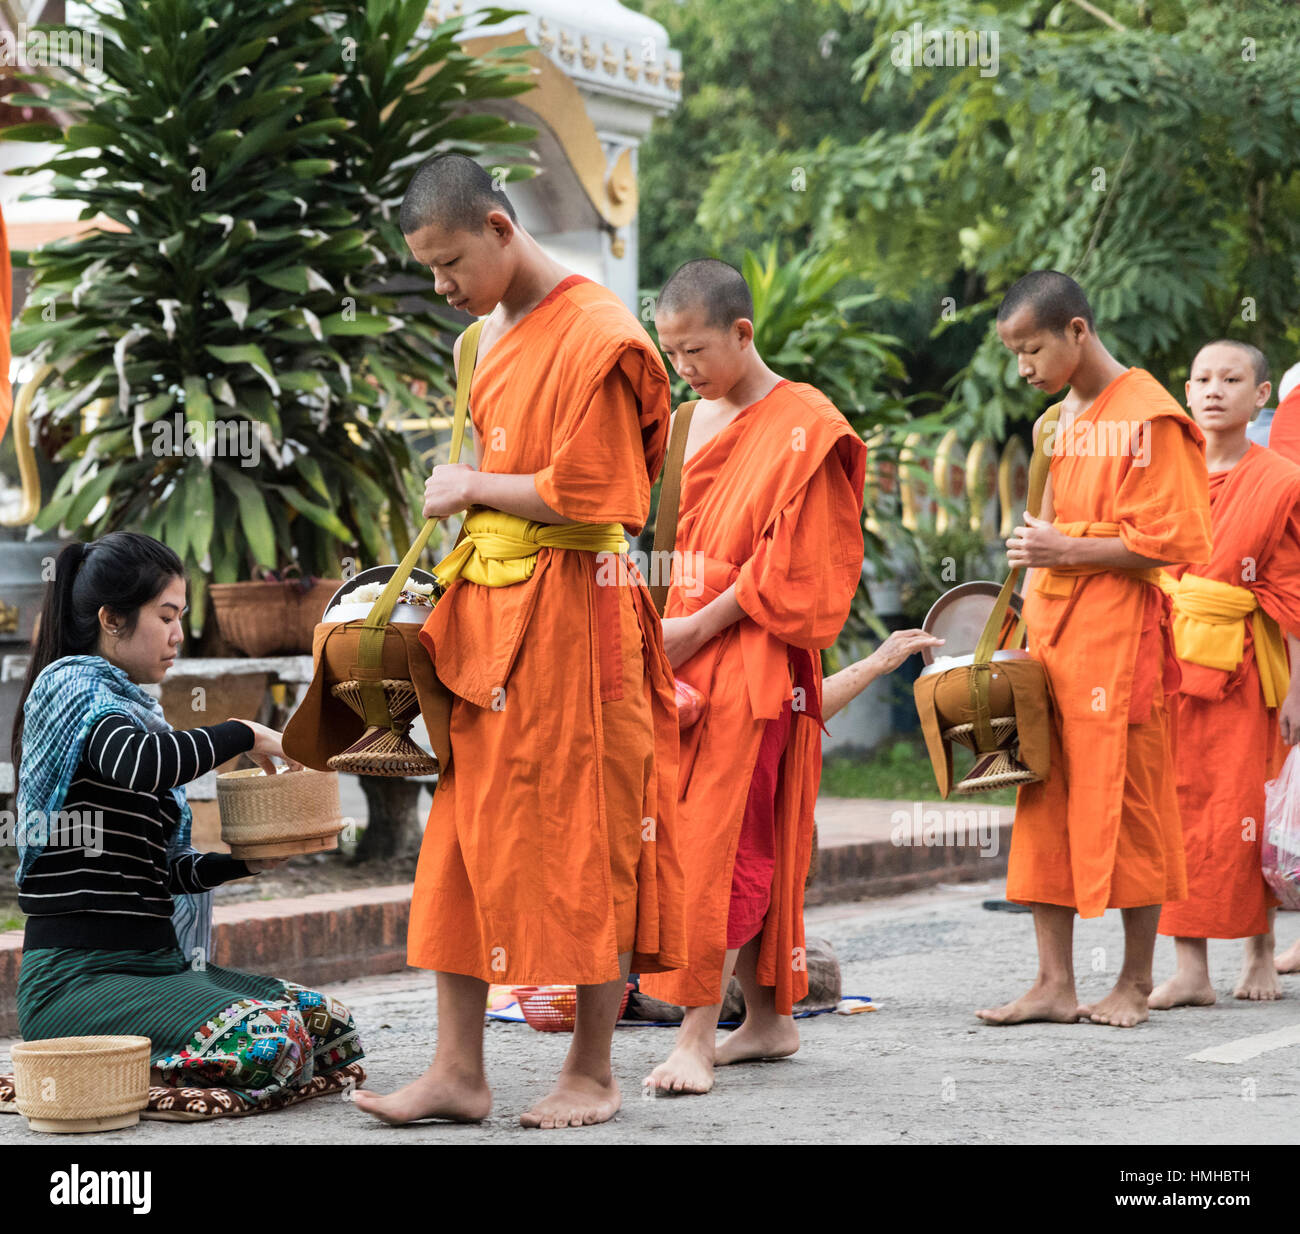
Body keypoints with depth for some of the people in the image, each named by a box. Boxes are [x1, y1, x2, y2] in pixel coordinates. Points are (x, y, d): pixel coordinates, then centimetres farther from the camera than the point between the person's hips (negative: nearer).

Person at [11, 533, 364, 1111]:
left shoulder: (137, 709, 21)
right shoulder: (72, 685, -5)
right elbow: (137, 765, -29)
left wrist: (243, 861, 0)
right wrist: (241, 735, -13)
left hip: (153, 964, 9)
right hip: (77, 978, -9)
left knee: (329, 1021, -1)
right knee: (268, 1041, -28)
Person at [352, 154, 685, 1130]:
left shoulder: (596, 335, -13)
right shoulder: (489, 342, 15)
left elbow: (583, 493, -18)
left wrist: (476, 486, -7)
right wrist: (467, 499, 7)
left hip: (570, 612, -9)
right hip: (486, 610, 9)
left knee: (582, 842, 0)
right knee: (465, 840, 7)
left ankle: (593, 1075, 11)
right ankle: (459, 1069, 12)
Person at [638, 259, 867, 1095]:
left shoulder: (804, 430, -8)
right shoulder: (699, 422, 15)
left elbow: (794, 571, -12)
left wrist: (698, 628, -13)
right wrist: (671, 634, 5)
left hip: (756, 668, -7)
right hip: (693, 664, 7)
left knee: (719, 845, -12)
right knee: (751, 845, 10)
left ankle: (695, 1040, -13)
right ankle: (770, 1020, 18)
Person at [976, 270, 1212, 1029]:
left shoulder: (1148, 418, -10)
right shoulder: (1060, 424, 16)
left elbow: (1170, 543, -15)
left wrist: (1068, 550, -16)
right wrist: (1023, 632, 14)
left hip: (1118, 638, -8)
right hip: (1051, 636, 8)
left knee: (1125, 807, -1)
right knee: (1044, 807, 5)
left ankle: (1136, 983, 9)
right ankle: (1055, 984, 8)